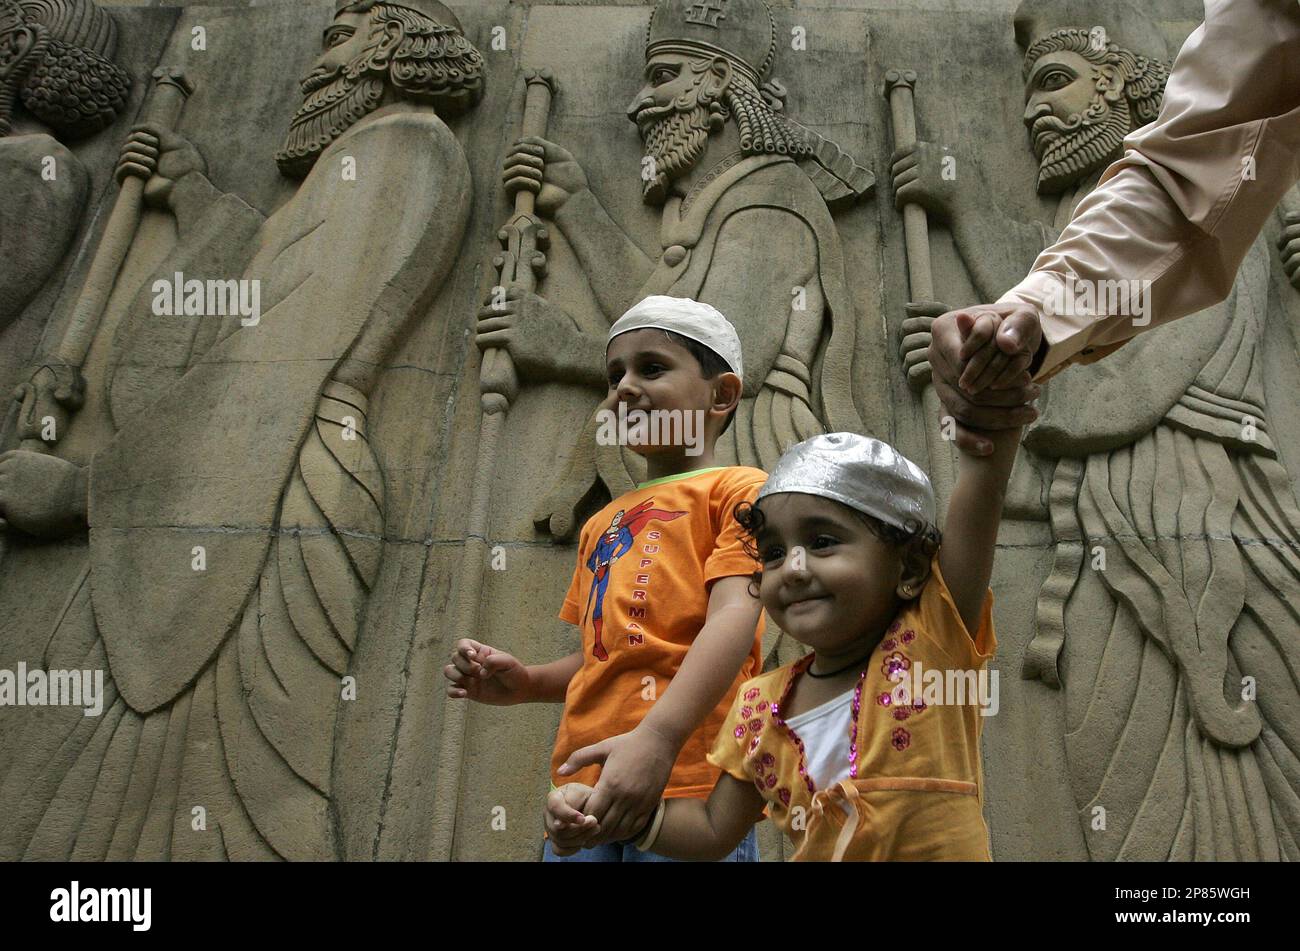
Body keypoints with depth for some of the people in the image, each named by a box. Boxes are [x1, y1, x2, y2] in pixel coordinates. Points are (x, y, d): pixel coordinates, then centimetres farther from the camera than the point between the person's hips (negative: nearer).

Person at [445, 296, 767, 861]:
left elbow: (733, 618, -13)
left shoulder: (738, 489, 2)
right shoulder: (602, 523, 21)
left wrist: (657, 738, -26)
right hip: (586, 787, 6)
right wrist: (525, 683, 6)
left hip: (686, 779, -5)